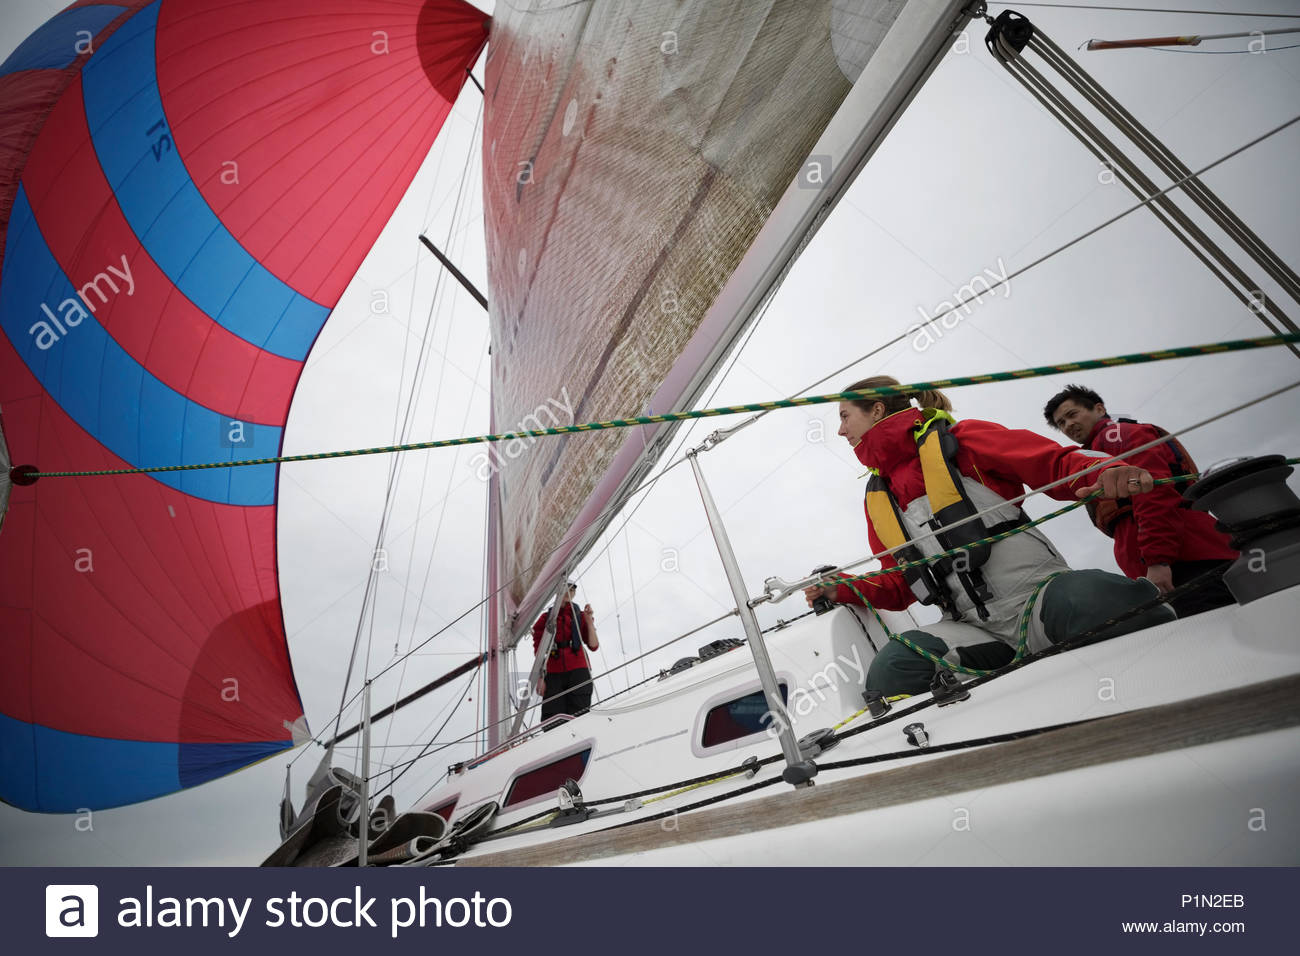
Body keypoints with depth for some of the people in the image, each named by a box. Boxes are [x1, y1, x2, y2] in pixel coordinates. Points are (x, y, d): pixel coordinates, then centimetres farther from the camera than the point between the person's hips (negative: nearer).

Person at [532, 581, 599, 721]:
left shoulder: (580, 616, 12)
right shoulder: (546, 617, 12)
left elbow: (593, 645, 2)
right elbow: (539, 651, 10)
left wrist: (589, 620, -5)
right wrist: (540, 678, 2)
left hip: (578, 672, 0)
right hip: (553, 674, 0)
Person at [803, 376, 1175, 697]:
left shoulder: (958, 440, 4)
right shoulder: (877, 497, 20)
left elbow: (1054, 463, -2)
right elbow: (900, 585, 24)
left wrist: (1107, 474, -24)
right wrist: (842, 590, 9)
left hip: (1037, 596, -4)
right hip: (976, 628, 4)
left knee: (1092, 598, -39)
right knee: (889, 673, -26)